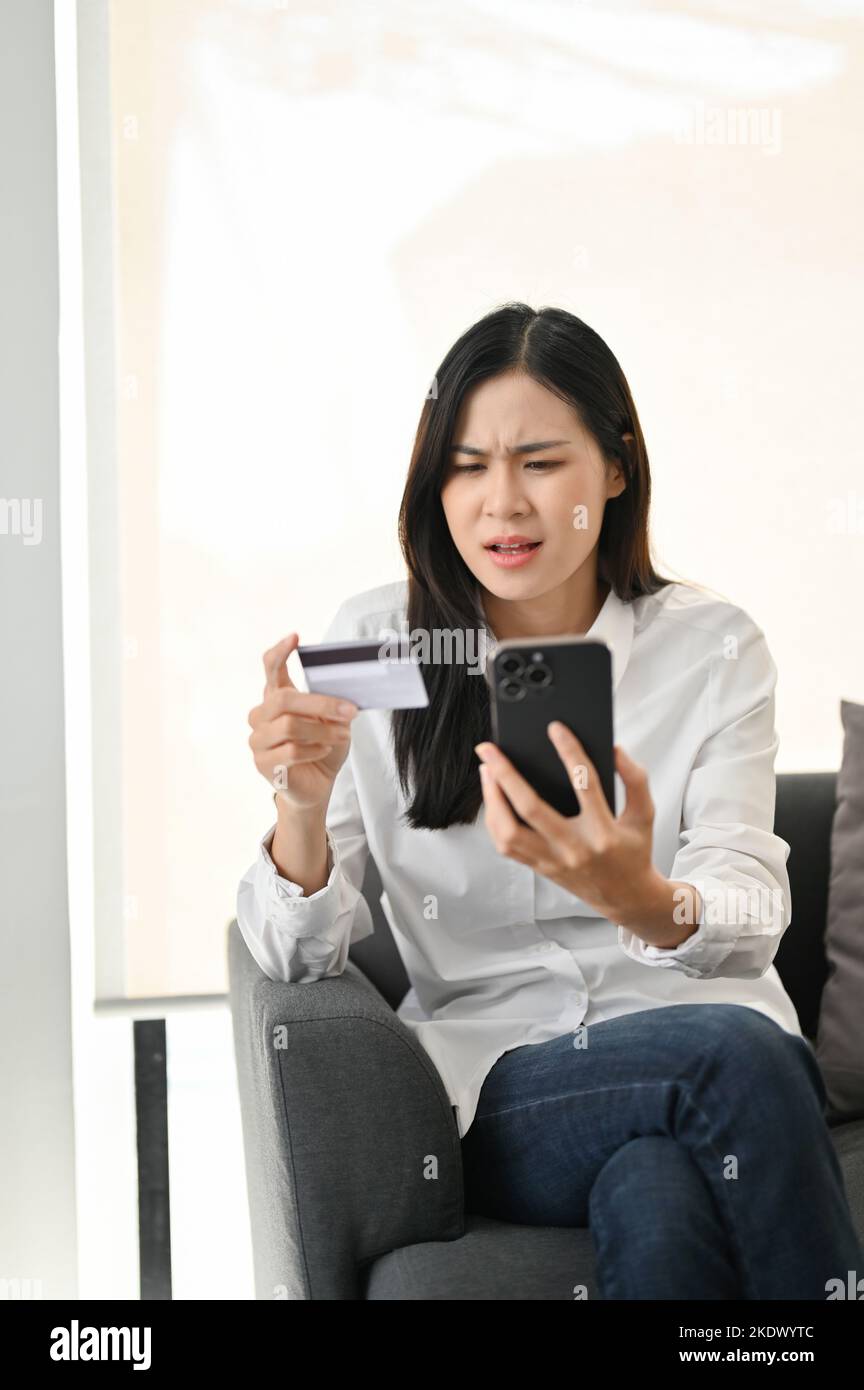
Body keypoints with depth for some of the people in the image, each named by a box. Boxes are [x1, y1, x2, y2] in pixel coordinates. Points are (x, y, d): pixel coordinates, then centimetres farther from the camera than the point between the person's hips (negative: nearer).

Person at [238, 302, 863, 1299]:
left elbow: (750, 926, -9)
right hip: (494, 1093, 0)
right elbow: (298, 955, -3)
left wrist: (640, 898, -34)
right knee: (735, 1053, -31)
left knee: (654, 1203, -34)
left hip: (701, 1036, 1)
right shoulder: (373, 643, 2)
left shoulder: (712, 647, 2)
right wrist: (302, 807, -26)